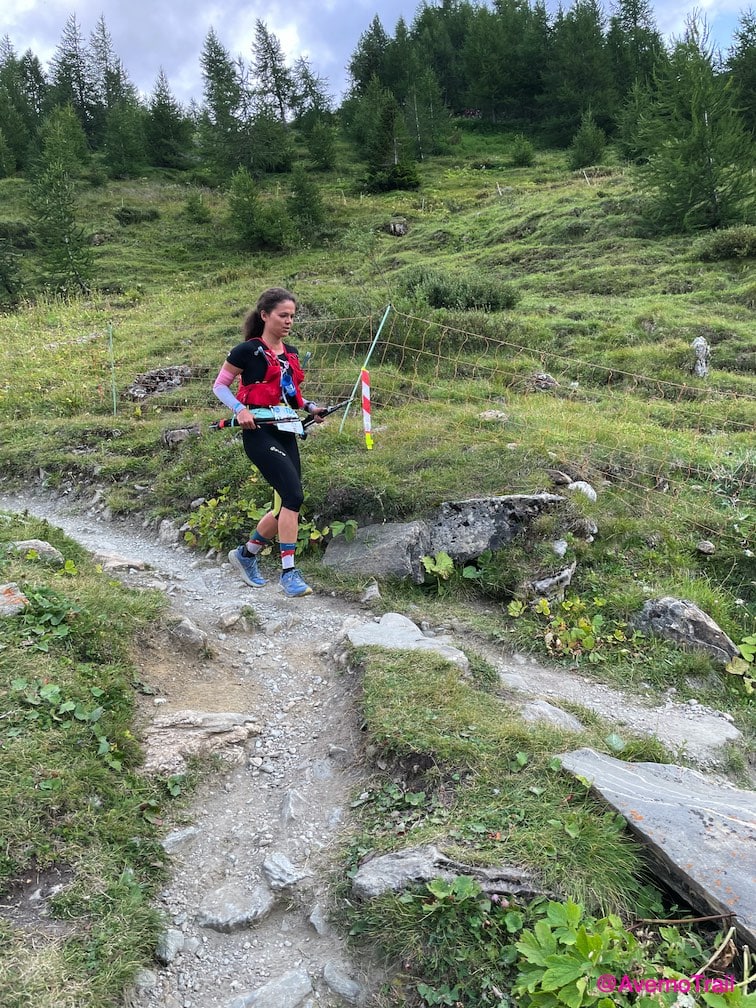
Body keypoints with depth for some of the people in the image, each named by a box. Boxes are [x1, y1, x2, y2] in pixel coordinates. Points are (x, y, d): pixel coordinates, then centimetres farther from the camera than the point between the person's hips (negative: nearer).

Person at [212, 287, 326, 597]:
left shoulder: (291, 353, 15)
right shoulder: (248, 350, -4)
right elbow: (219, 386, 1)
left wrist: (310, 407, 6)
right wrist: (240, 410, -16)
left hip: (286, 432, 8)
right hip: (259, 432, -7)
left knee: (286, 505, 6)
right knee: (294, 496, -20)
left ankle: (245, 554, 28)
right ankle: (288, 572, -13)